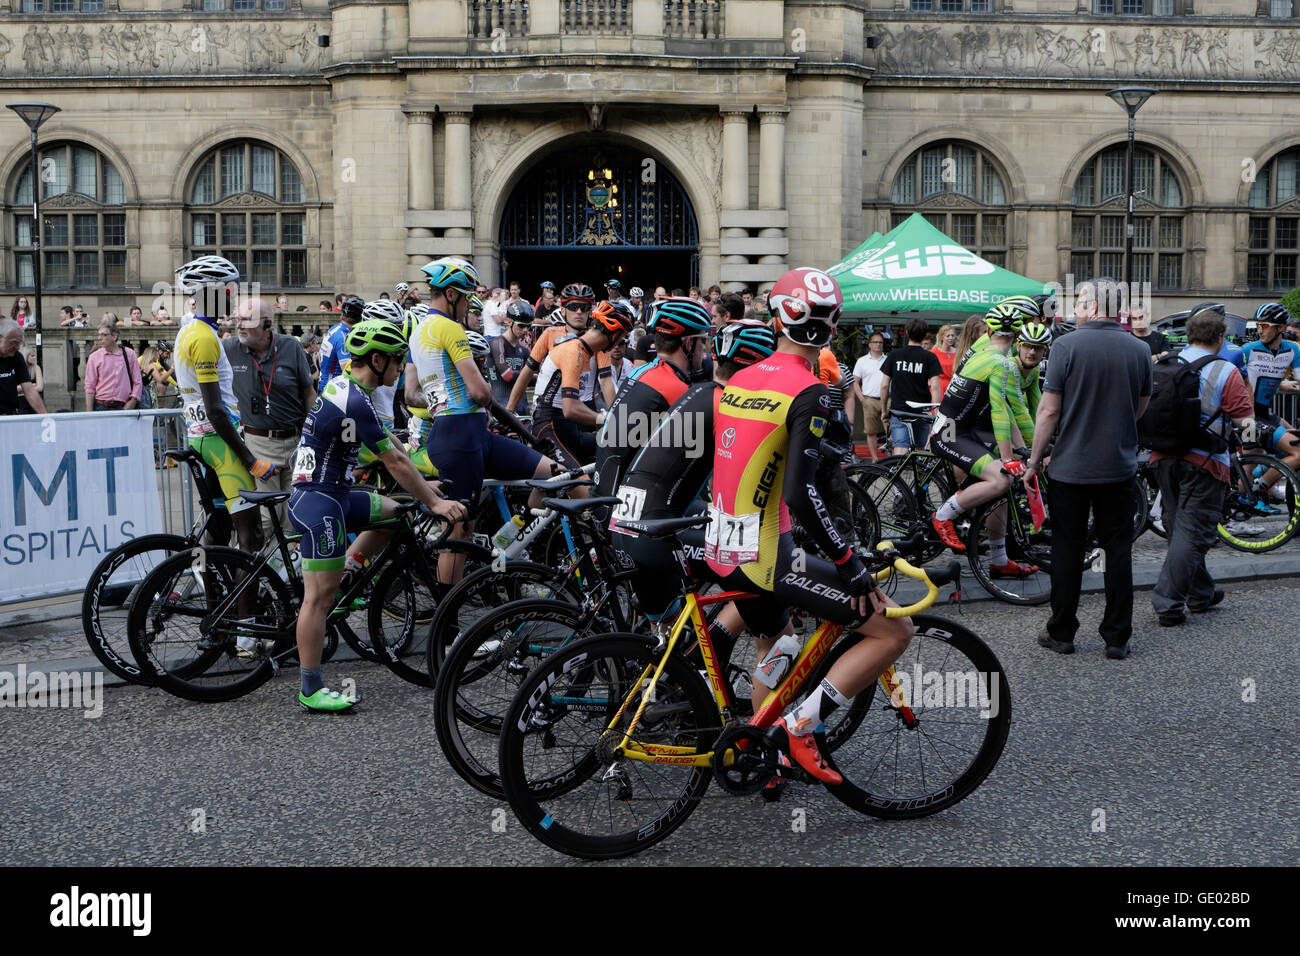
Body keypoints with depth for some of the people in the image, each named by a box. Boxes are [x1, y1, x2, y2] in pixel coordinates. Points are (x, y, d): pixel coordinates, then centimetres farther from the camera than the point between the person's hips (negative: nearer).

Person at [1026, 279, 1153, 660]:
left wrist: (1034, 458, -3)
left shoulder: (1067, 345, -11)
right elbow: (1141, 407, 13)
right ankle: (1117, 638, 11)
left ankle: (1061, 633, 14)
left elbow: (1049, 409, -13)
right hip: (1120, 467, 3)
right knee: (1118, 550, 9)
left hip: (1070, 467, -3)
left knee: (1068, 549, 7)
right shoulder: (1140, 350, 2)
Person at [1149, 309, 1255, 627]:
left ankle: (1200, 594, 30)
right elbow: (1244, 418, -10)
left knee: (1180, 527, 18)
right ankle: (1168, 602, -5)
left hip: (1163, 457, 6)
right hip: (1203, 460, -5)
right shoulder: (1225, 372, -11)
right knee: (1193, 532, 0)